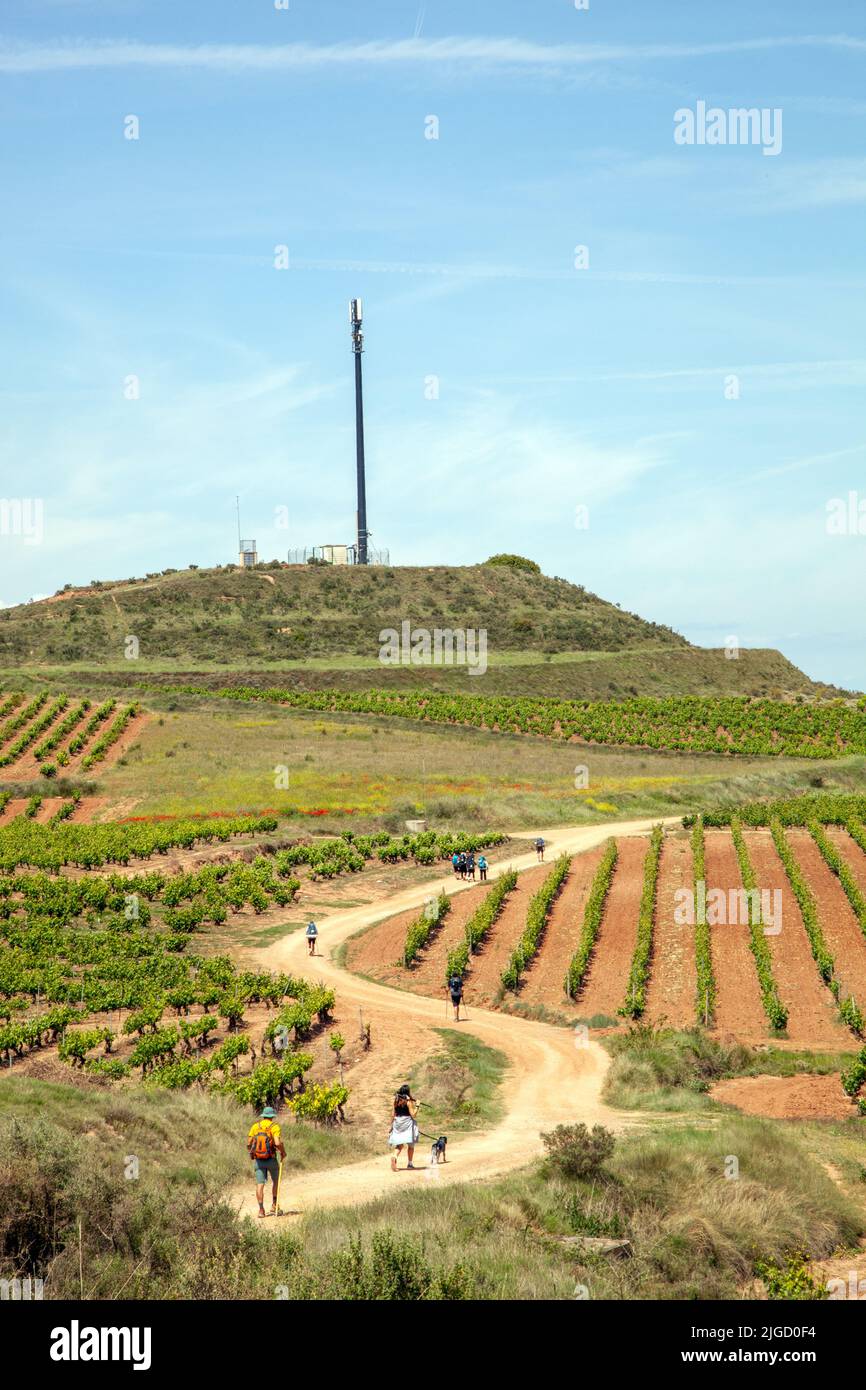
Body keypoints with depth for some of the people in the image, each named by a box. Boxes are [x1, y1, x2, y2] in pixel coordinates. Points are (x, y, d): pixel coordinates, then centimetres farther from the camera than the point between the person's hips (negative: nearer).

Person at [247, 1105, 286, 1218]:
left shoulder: (255, 1126, 3)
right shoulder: (274, 1127, -9)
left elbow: (248, 1143, 1)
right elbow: (277, 1143, -21)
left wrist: (252, 1151, 20)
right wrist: (283, 1152, -3)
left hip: (258, 1160, 2)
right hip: (271, 1159, -2)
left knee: (260, 1184, 3)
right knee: (275, 1181, 19)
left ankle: (261, 1209, -3)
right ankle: (274, 1205, 17)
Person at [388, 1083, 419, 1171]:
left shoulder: (396, 1100, 6)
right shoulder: (408, 1101, -9)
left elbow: (393, 1114, 9)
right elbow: (413, 1115, -12)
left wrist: (391, 1126, 14)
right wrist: (417, 1106, -3)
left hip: (397, 1123, 4)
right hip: (407, 1123, -4)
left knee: (399, 1145, 6)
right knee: (411, 1145, 11)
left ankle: (394, 1156, -22)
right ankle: (410, 1163, 12)